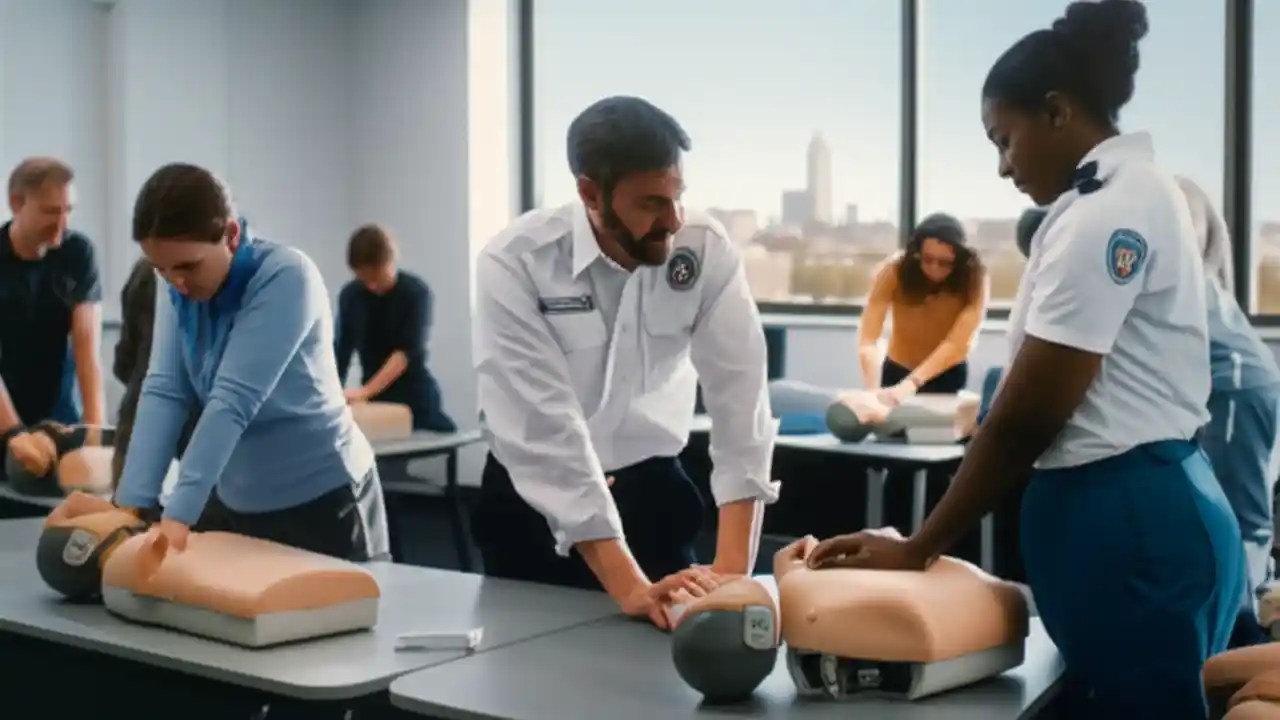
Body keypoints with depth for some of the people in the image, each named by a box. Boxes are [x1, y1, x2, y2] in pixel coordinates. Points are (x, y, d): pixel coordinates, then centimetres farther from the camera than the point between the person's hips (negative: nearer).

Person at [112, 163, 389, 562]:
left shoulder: (286, 277, -23)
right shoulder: (178, 285, -4)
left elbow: (233, 400, -29)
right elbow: (163, 390, -11)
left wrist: (178, 515, -33)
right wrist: (130, 504, -20)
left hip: (321, 499, -6)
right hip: (234, 500, 6)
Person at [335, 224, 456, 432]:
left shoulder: (416, 292, -11)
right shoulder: (350, 296, -1)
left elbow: (407, 351, -21)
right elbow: (341, 352, -7)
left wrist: (366, 391, -32)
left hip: (415, 397, -3)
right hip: (375, 399, 3)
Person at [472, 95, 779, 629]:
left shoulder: (707, 249, -16)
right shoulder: (513, 264, -24)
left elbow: (740, 399, -19)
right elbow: (545, 428, -29)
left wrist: (732, 570, -29)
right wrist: (629, 586, -36)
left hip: (652, 491, 2)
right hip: (532, 505, -2)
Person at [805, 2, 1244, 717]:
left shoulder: (1104, 215, -17)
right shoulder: (1131, 191, 15)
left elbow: (1025, 416, -17)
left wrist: (919, 548, -8)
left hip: (1127, 523, -10)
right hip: (1143, 508, 10)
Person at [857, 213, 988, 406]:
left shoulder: (974, 280, -25)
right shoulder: (894, 270, -24)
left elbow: (957, 343, -35)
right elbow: (867, 338, -31)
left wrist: (910, 384, -48)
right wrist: (874, 390, -47)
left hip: (948, 375, -1)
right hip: (897, 369, 1)